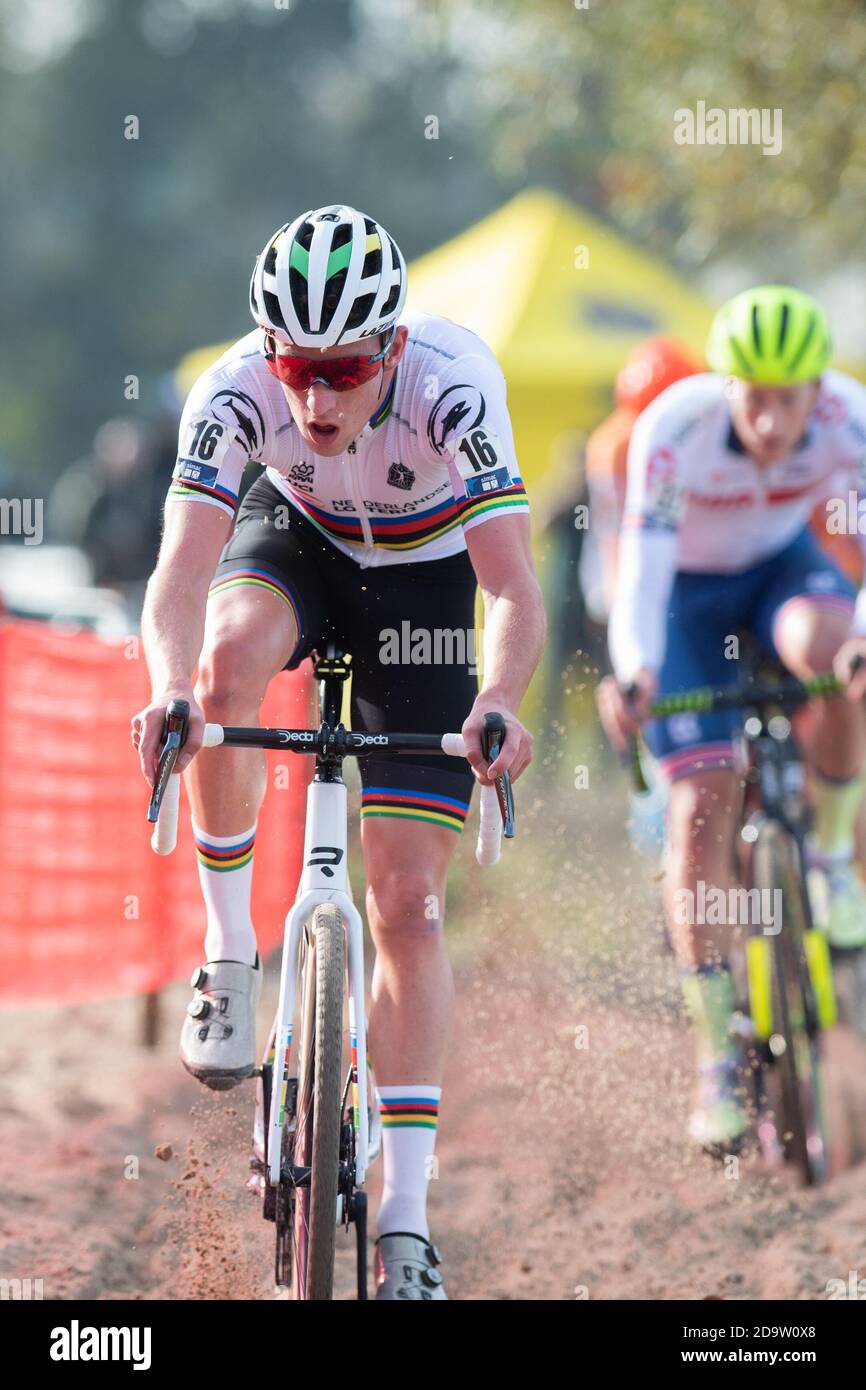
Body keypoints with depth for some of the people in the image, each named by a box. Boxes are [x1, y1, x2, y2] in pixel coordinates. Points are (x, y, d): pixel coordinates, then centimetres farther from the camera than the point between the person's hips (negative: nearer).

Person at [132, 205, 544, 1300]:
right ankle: (230, 952, -17)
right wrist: (167, 691, -60)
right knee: (228, 661, -37)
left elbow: (513, 590, -41)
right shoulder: (236, 394, -32)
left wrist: (498, 705, -60)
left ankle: (406, 1216, -2)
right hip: (296, 541, 1)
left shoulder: (452, 387, -36)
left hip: (422, 577, -1)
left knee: (406, 902, -8)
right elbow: (181, 572, -41)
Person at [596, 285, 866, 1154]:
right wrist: (632, 672, -56)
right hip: (689, 591, -2)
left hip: (784, 567, 2)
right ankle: (718, 1059, -8)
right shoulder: (674, 427, -32)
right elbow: (643, 562, -37)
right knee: (701, 805, -14)